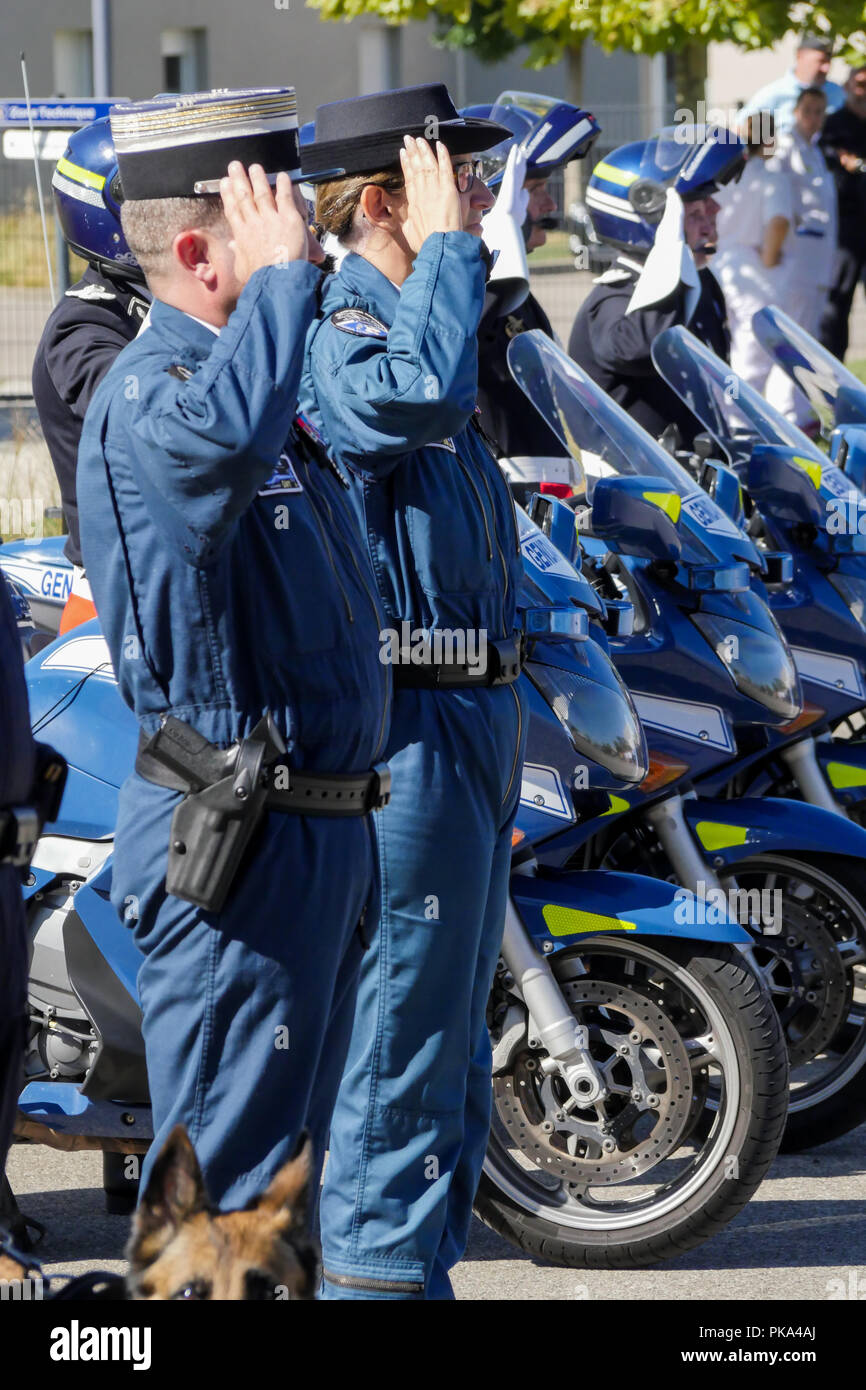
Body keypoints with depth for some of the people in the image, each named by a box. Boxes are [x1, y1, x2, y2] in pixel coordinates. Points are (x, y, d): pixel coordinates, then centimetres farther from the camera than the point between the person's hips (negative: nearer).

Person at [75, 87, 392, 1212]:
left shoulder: (256, 379, 15)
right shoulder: (144, 396, -19)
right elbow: (217, 438, -43)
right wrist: (282, 273, -33)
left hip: (320, 836, 10)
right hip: (236, 852, -10)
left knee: (285, 1160, 18)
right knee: (225, 1179, -6)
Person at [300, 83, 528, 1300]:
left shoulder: (403, 316, 17)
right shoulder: (337, 334, -16)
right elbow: (419, 392, -39)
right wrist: (447, 245, -25)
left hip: (469, 712, 10)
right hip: (413, 726, -10)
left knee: (449, 1030, 15)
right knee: (406, 1023, -6)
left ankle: (419, 1266, 24)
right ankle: (376, 1271, -1)